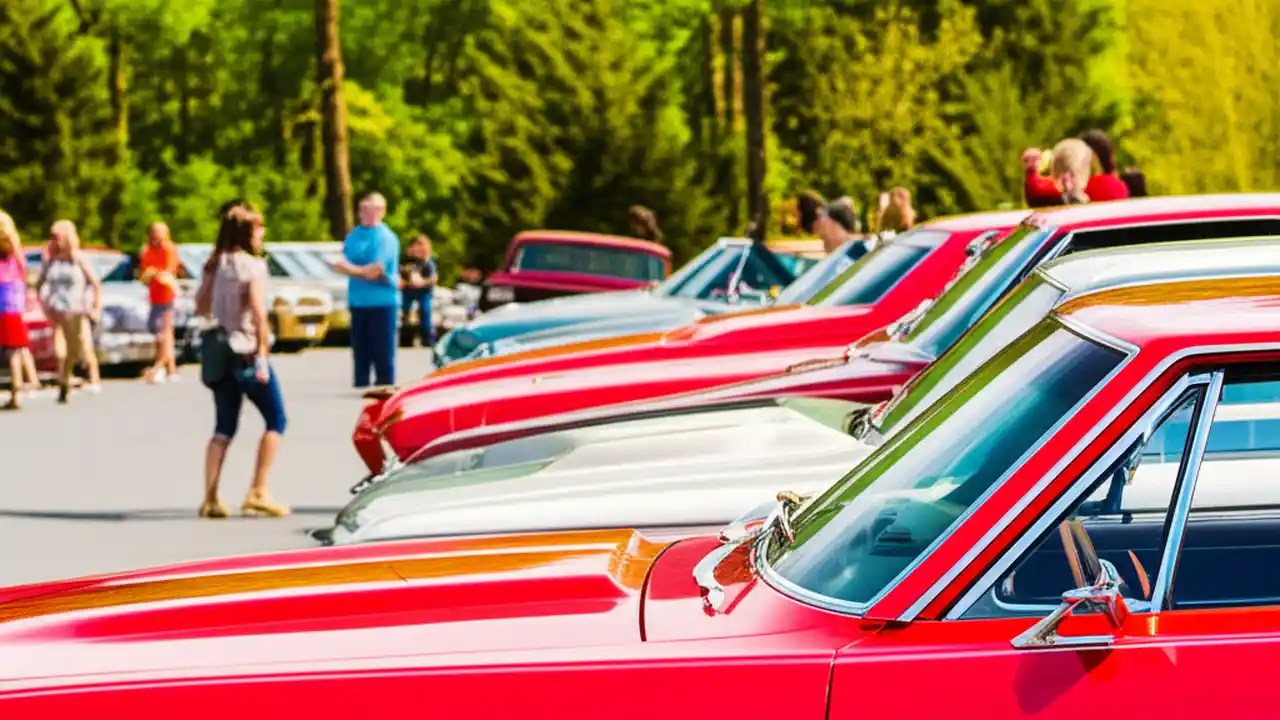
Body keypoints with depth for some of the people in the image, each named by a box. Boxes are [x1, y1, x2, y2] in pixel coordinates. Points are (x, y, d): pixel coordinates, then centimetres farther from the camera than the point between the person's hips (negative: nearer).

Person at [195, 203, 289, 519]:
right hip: (246, 350, -7)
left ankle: (211, 498, 3)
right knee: (276, 421, 5)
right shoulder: (253, 265, -11)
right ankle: (258, 493, -2)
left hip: (219, 350, 7)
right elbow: (258, 312, -19)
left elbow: (201, 306, 11)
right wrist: (263, 354, -19)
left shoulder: (213, 265, 8)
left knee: (224, 426, 12)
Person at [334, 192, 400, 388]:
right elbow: (341, 265, 3)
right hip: (358, 301, 5)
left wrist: (350, 268, -4)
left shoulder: (386, 238, -5)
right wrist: (364, 271, -11)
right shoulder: (353, 236, 12)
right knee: (360, 349, 6)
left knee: (383, 350, -5)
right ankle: (361, 386, 10)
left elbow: (375, 270, -12)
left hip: (382, 301, -5)